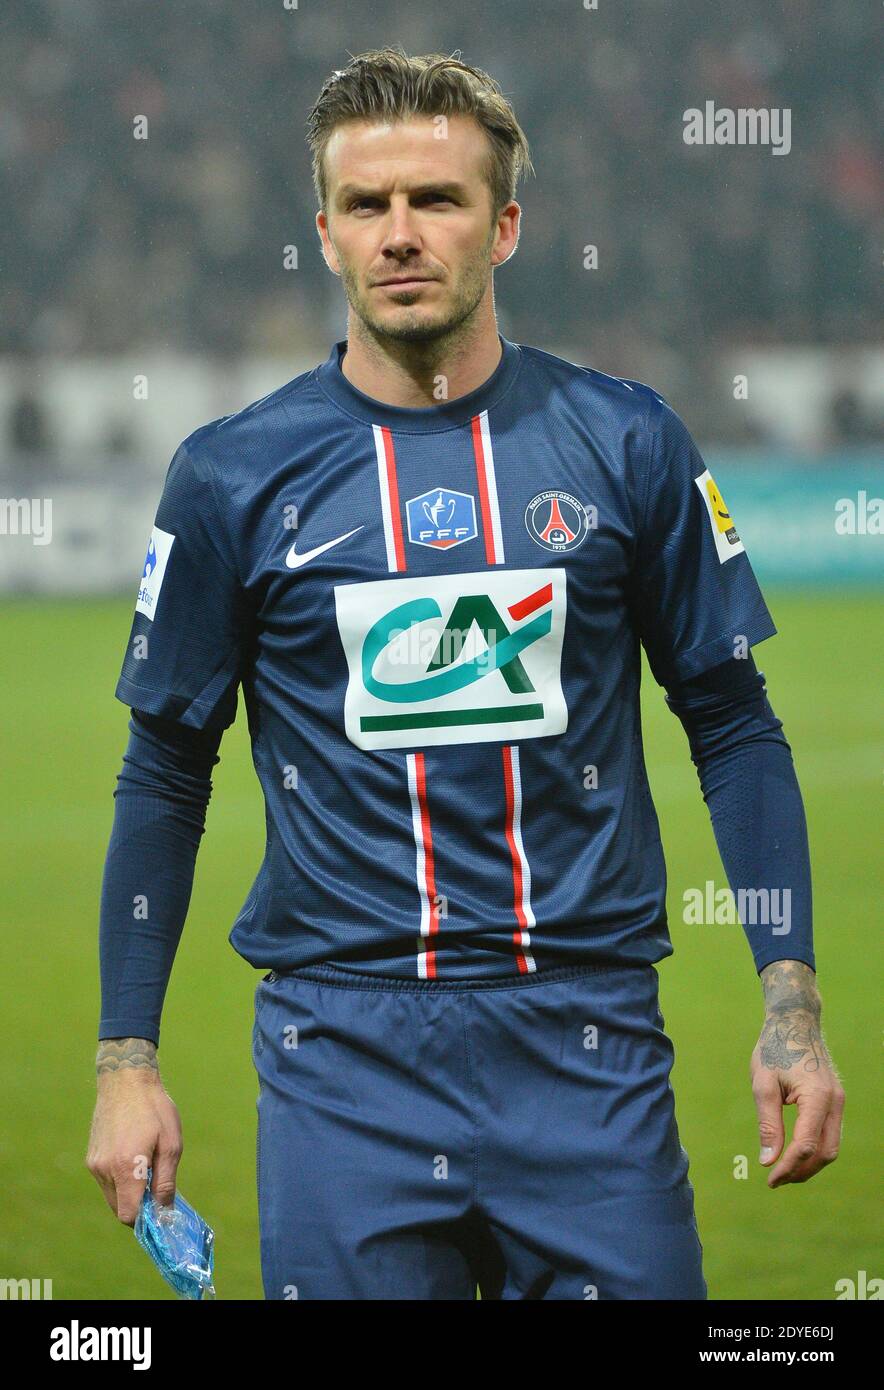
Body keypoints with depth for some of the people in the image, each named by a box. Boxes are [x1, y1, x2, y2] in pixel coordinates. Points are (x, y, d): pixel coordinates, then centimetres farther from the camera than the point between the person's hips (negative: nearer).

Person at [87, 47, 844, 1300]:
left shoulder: (626, 444, 3)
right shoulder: (237, 473, 2)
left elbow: (733, 727, 7)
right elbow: (166, 773, 8)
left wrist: (792, 1009, -1)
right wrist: (128, 1059, 4)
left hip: (589, 1032, 0)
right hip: (343, 1045, 0)